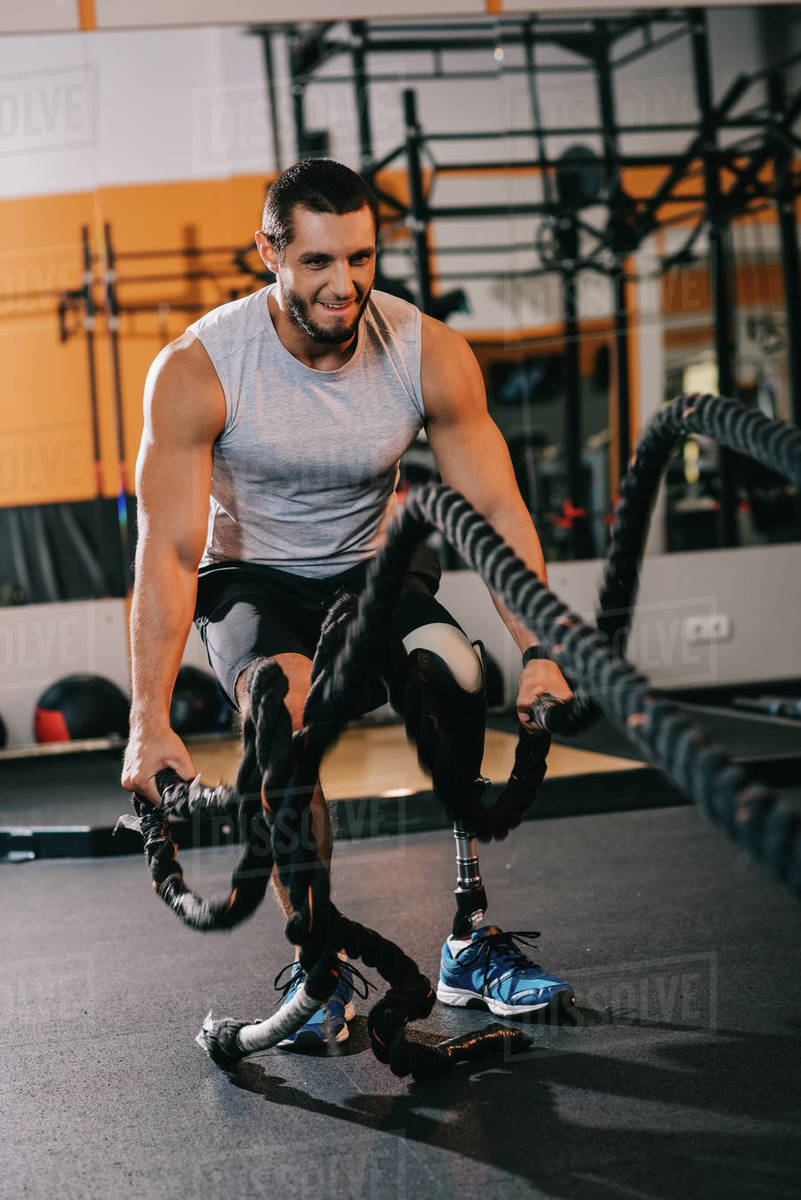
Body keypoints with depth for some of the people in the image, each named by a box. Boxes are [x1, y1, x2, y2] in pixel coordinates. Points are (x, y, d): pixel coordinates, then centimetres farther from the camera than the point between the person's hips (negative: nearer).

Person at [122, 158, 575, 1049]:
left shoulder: (428, 353, -16)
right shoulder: (196, 369, -23)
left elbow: (499, 512, -13)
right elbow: (168, 550, -25)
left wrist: (541, 653, -24)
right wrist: (148, 723, -32)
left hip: (375, 567, 2)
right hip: (251, 579, -2)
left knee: (459, 683, -26)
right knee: (280, 707, -33)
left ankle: (473, 943, -12)